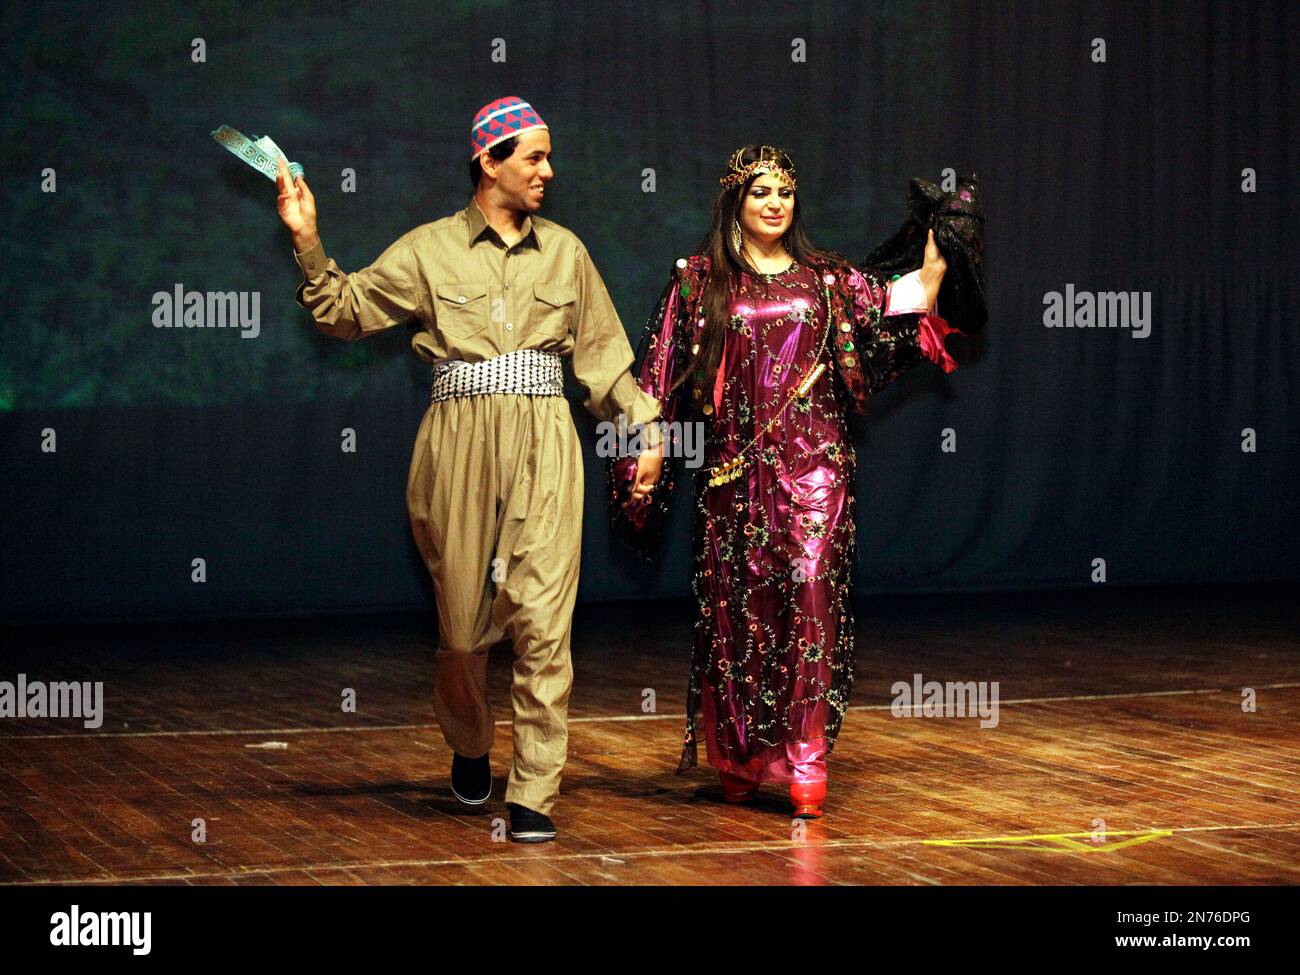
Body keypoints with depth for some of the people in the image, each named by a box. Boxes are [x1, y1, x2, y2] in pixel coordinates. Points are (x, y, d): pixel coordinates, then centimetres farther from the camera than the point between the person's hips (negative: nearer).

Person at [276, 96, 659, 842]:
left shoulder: (564, 251, 14)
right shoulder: (430, 250, 7)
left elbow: (602, 356, 17)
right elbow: (347, 311, 7)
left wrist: (647, 431, 13)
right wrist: (308, 243, -4)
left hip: (544, 444, 1)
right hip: (462, 439, -1)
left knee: (543, 619, -8)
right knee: (463, 613, 4)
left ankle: (534, 794, -5)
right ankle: (470, 746, 33)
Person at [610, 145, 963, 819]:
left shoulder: (826, 278, 10)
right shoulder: (700, 281, 6)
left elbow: (904, 306, 6)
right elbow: (662, 372, 4)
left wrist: (937, 259, -5)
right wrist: (651, 447, -3)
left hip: (813, 463, 0)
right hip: (735, 466, 0)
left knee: (812, 594, -11)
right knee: (736, 606, 3)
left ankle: (805, 761, -11)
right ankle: (738, 758, 16)